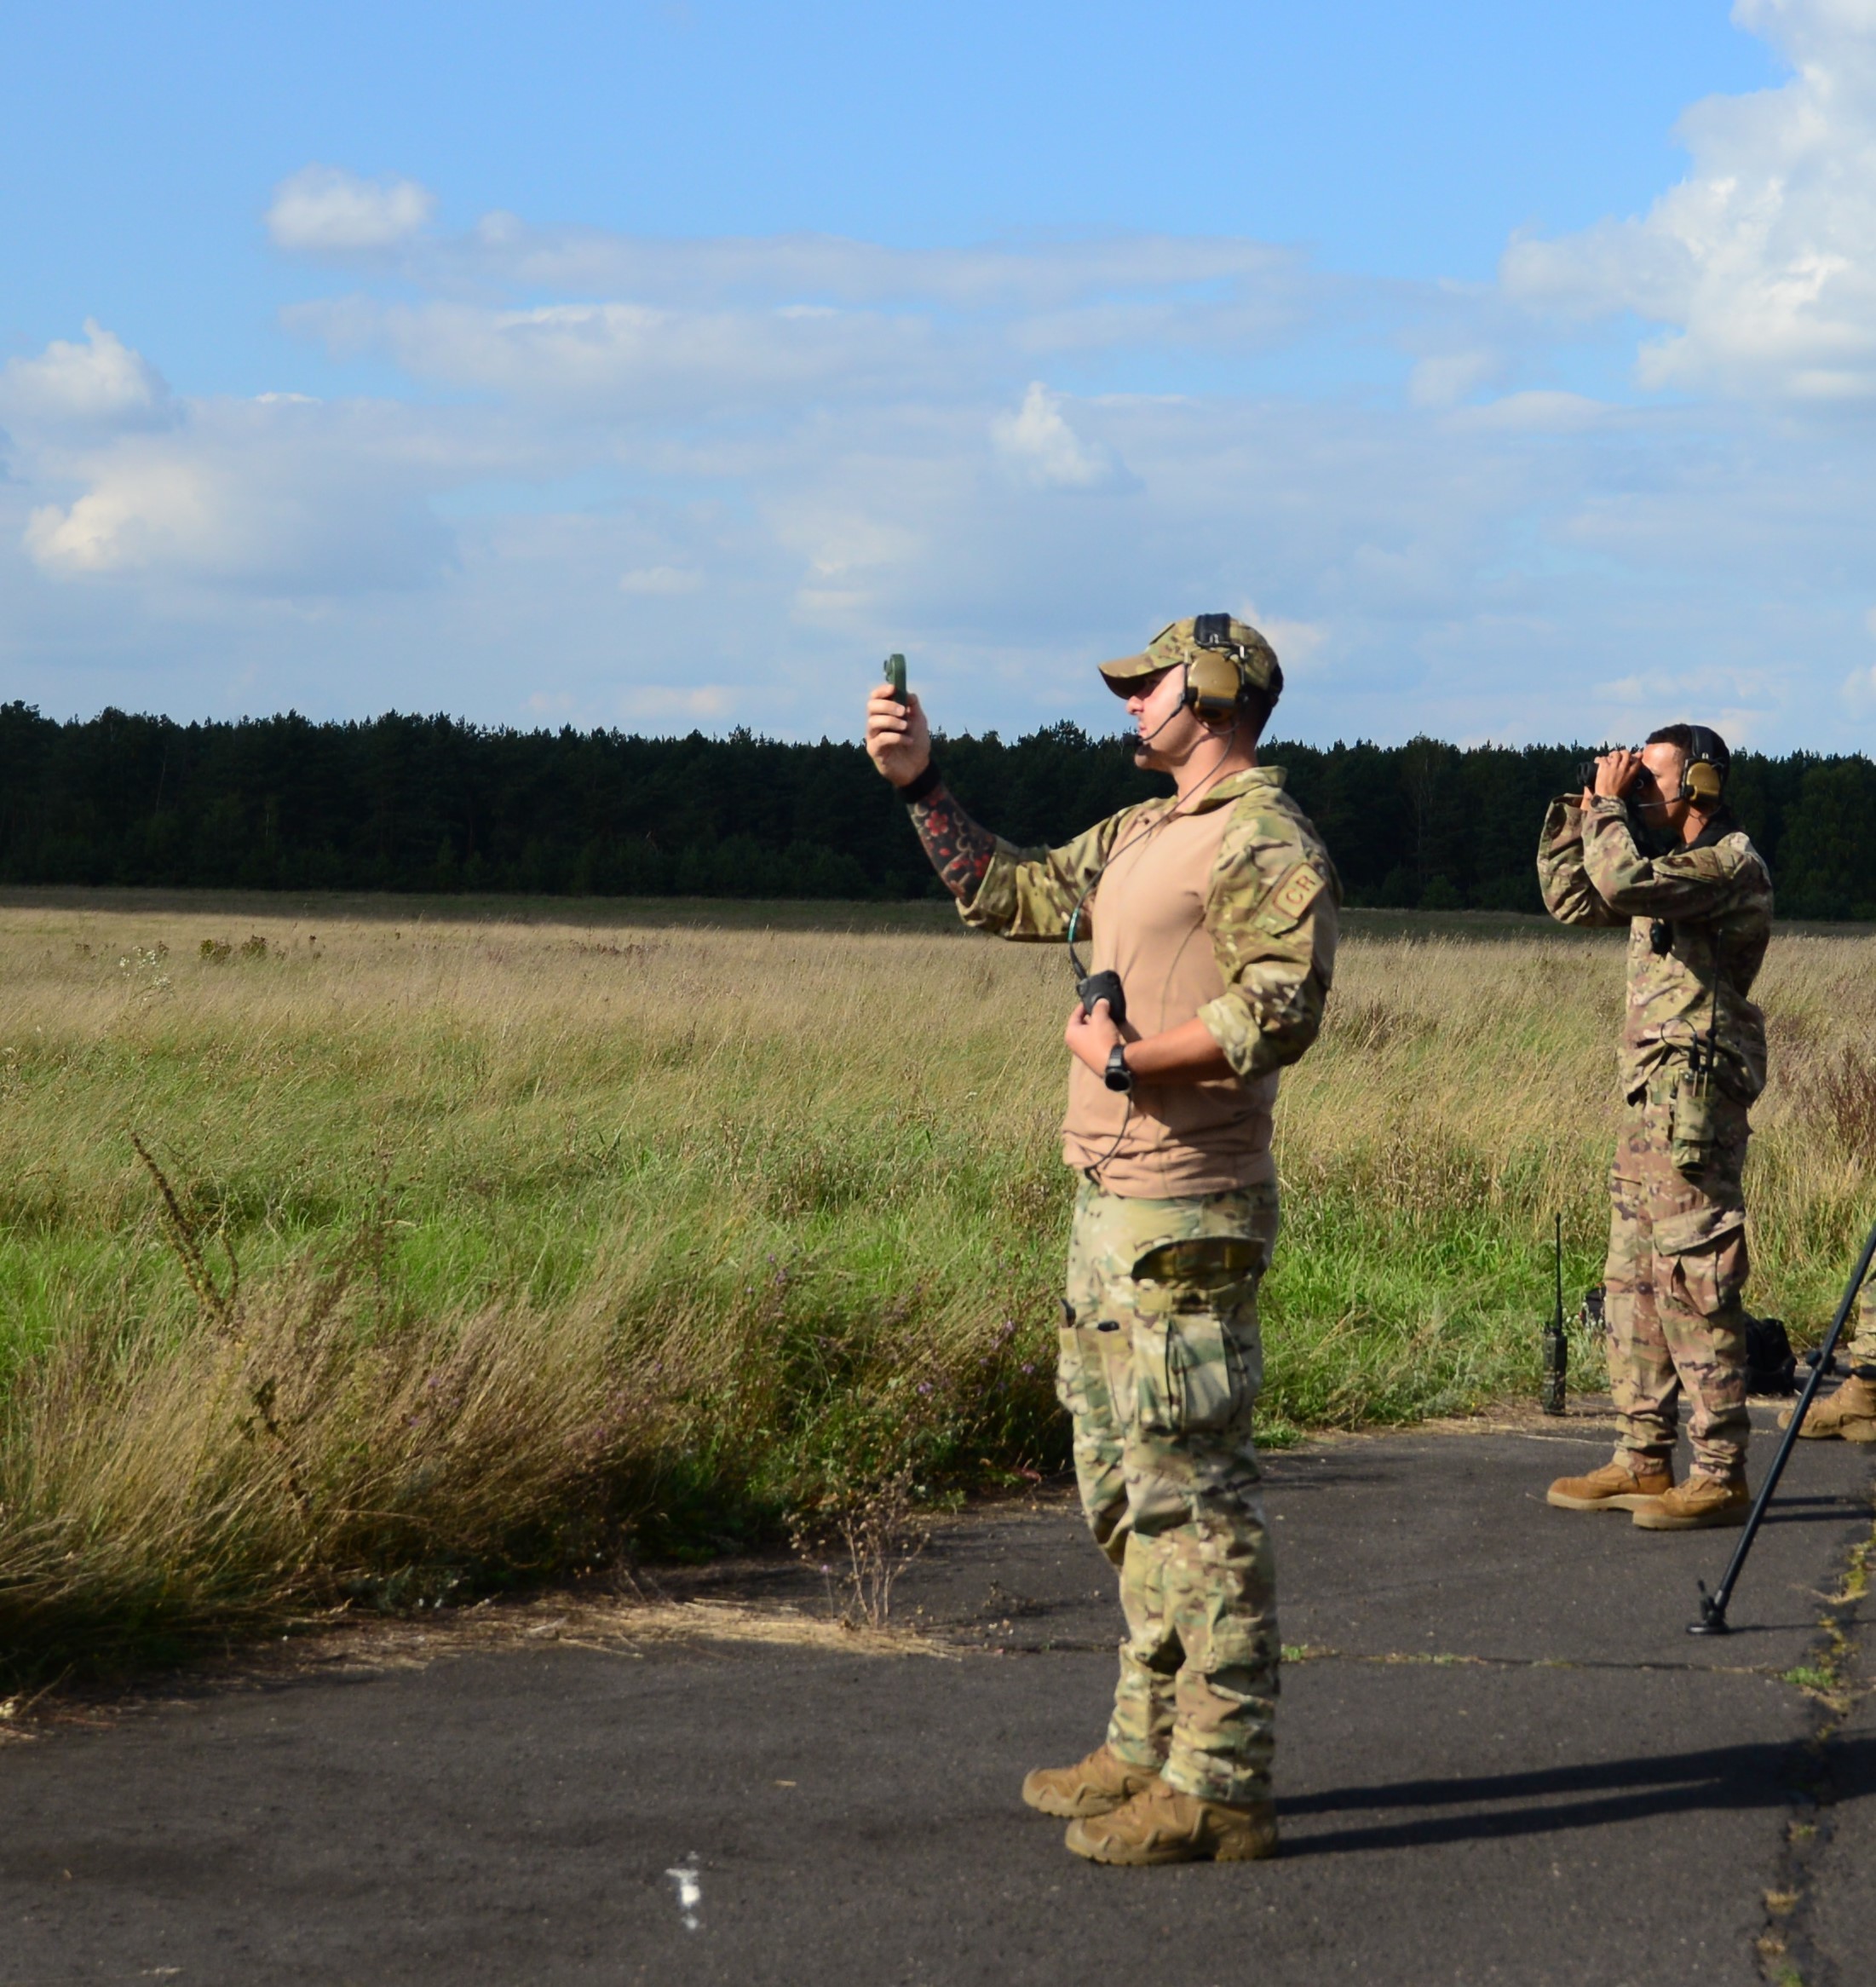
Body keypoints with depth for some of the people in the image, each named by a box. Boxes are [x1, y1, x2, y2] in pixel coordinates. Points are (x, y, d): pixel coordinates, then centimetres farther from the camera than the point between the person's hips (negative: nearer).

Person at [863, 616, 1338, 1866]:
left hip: (1184, 1221, -10)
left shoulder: (1262, 841, -12)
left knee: (1193, 1492, -8)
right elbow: (1009, 894, 28)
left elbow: (1284, 1008, -23)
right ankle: (1148, 1749, 26)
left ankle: (1218, 1789, -5)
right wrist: (920, 785, 21)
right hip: (1112, 1203, 11)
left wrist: (1128, 1060, -17)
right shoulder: (1139, 837, 19)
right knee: (1126, 1483, 16)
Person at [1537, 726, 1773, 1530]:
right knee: (1634, 1283, 12)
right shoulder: (1673, 865, 18)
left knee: (1695, 1286, -9)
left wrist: (1609, 806, -12)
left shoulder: (1732, 866, -12)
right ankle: (1642, 1460, 18)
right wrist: (1577, 813, 13)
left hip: (1694, 1103, -10)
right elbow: (1571, 900, 25)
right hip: (1648, 1101, 10)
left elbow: (1624, 885, -27)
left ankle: (1720, 1476, -7)